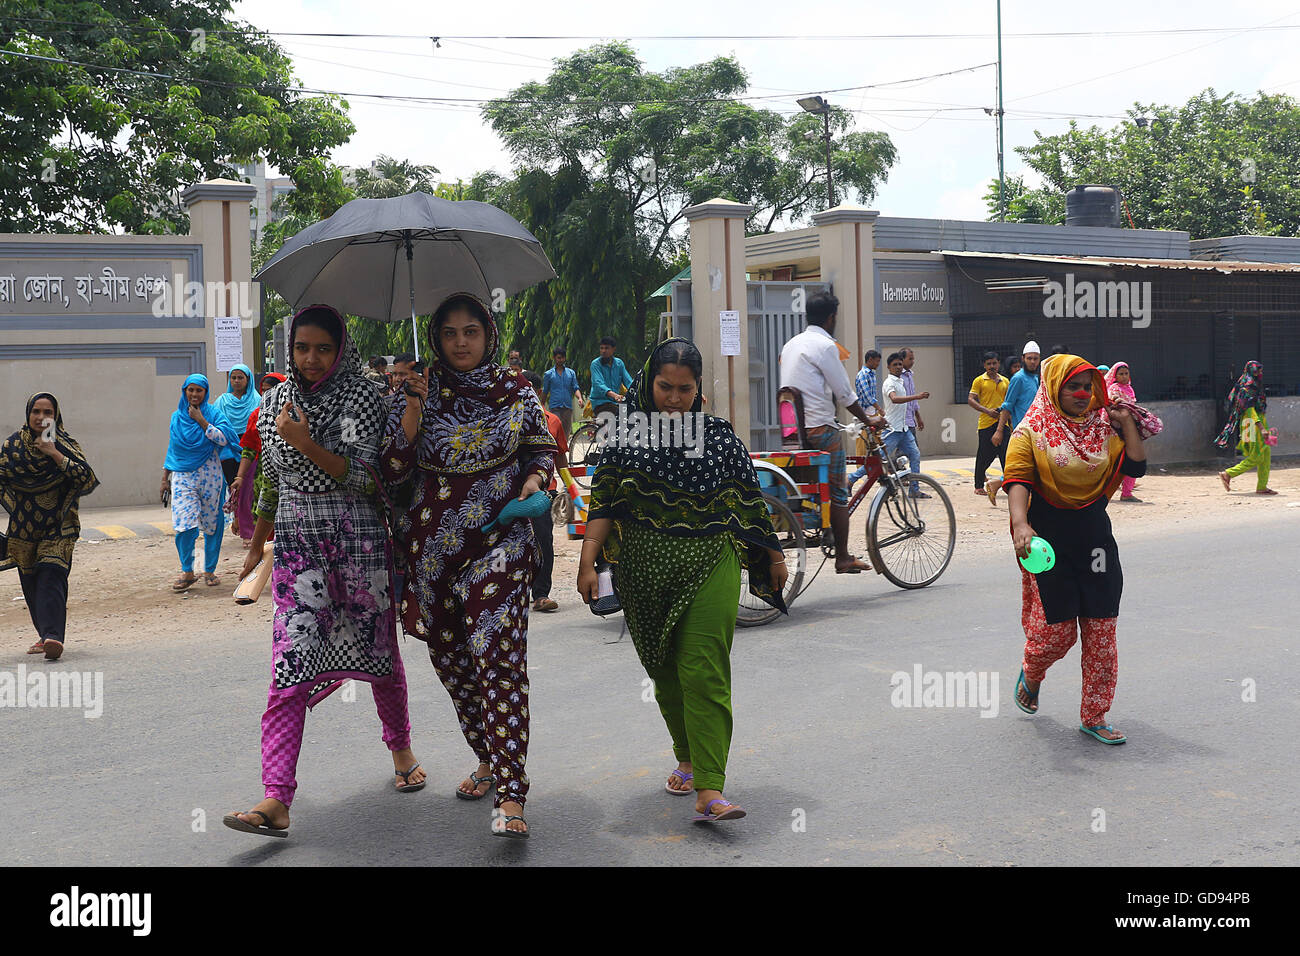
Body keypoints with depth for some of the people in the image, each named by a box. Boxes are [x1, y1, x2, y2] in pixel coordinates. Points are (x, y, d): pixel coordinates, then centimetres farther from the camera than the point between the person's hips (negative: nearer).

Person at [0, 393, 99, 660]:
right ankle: (46, 634, 19)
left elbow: (87, 479, -14)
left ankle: (53, 637, -29)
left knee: (51, 576, -18)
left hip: (56, 527, -3)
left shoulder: (65, 445, -2)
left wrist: (55, 454, -18)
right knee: (30, 583, 6)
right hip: (23, 527, 4)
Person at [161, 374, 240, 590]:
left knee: (212, 525, 3)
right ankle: (187, 572, 0)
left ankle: (210, 571, 16)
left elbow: (223, 438, -13)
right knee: (184, 524, -13)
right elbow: (172, 450, 18)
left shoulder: (213, 414, 3)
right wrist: (165, 480, 16)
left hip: (210, 476, -1)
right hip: (183, 477, 1)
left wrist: (201, 420, -12)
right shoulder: (177, 417, 12)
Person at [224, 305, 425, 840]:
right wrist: (257, 545, 26)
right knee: (290, 666, -9)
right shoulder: (275, 402, 8)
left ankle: (401, 748, 37)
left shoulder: (361, 396, -5)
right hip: (297, 544, 3)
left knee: (379, 652, 10)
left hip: (359, 540, -2)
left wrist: (305, 443, -23)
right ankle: (276, 800, -13)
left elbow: (364, 478, -14)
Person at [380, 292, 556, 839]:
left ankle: (510, 797, -19)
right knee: (449, 655, 11)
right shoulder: (419, 394, 5)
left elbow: (542, 449, 16)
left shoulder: (515, 391, 4)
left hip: (500, 540, -3)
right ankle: (488, 759, 33)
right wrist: (412, 414, -10)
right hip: (434, 545, 3)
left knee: (497, 653, -16)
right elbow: (391, 472, 0)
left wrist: (535, 478, -5)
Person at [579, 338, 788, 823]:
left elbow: (748, 500, 11)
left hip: (710, 568, -1)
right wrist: (588, 563, -8)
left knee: (703, 673, -11)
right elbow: (603, 504, 1)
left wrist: (774, 555, 17)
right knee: (665, 673, 12)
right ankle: (687, 760, 33)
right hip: (646, 571, 2)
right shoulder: (627, 437, 3)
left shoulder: (718, 435, 4)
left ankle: (709, 791, -15)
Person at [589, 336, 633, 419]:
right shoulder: (596, 364, -3)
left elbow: (628, 382, 7)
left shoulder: (619, 363, 13)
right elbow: (598, 384, -19)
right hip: (600, 402, -5)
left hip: (616, 402, 5)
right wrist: (614, 395, -38)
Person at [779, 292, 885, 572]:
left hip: (793, 429, 9)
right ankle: (843, 557, 0)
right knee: (838, 493, -2)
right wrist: (868, 419, 5)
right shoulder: (825, 346, -11)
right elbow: (844, 394, -9)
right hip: (820, 429, -8)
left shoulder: (791, 344, 16)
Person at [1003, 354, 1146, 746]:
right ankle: (1030, 675, 32)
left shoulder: (1102, 428, 10)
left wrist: (1127, 423, -2)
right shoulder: (1030, 432, -4)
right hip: (1048, 536, -4)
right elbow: (1018, 482, -15)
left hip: (1094, 535, 4)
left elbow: (1136, 466, 2)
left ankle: (1094, 717, 13)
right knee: (1056, 630, -2)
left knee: (1100, 632, 3)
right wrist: (1020, 524, -31)